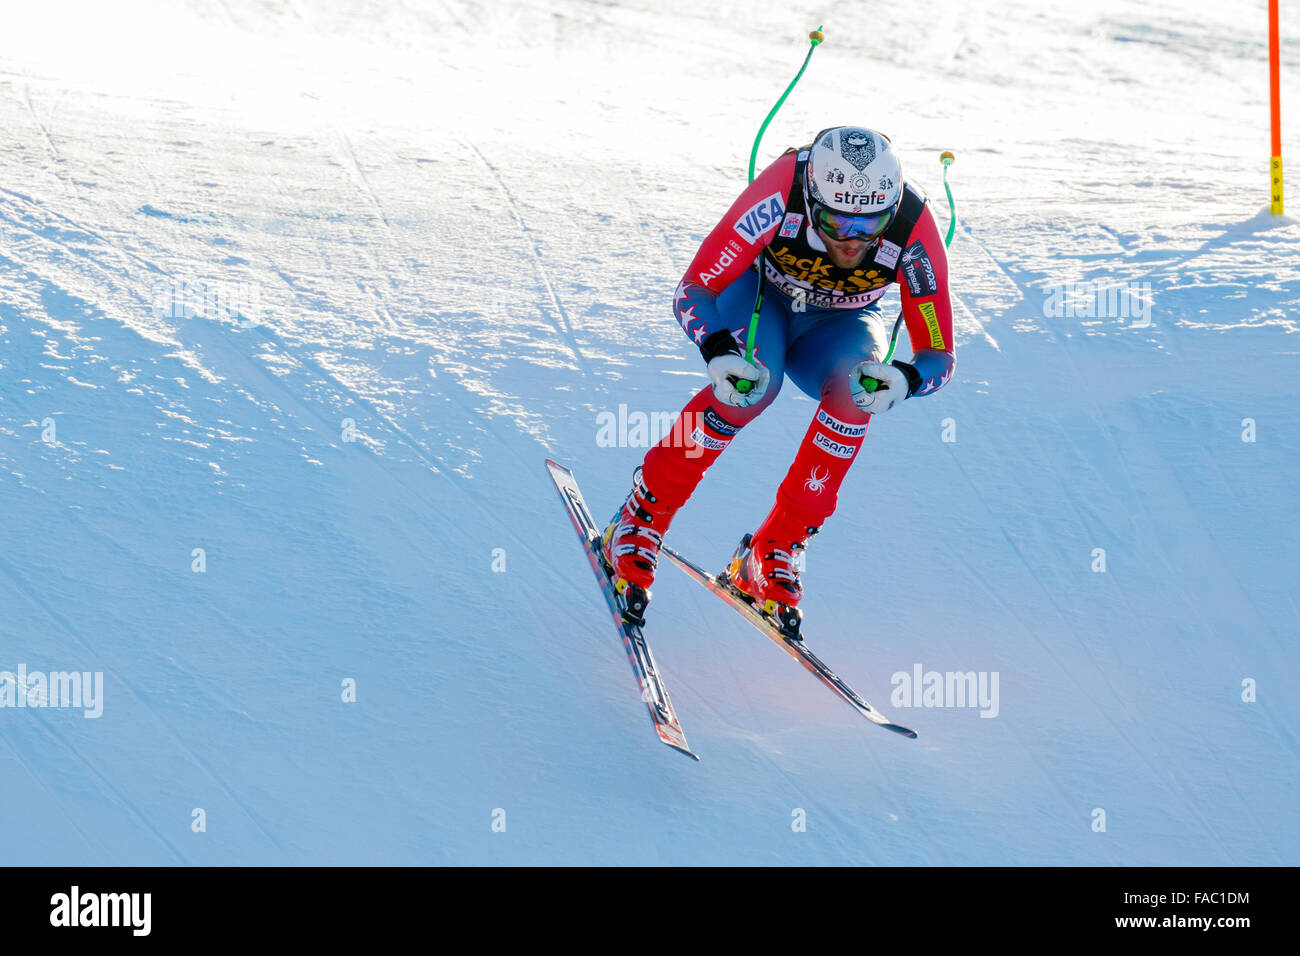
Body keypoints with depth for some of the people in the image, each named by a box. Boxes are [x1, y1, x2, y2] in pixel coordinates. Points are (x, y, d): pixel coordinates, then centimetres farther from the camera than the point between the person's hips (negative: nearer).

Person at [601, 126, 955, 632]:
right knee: (749, 385, -34)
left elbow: (939, 355, -25)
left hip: (838, 323, 2)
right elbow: (693, 289, -32)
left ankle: (775, 548, -19)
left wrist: (905, 379, -49)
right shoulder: (781, 190, -37)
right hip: (760, 293, -2)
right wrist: (717, 349, -53)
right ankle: (642, 517, -14)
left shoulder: (913, 229, -32)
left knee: (857, 385, -32)